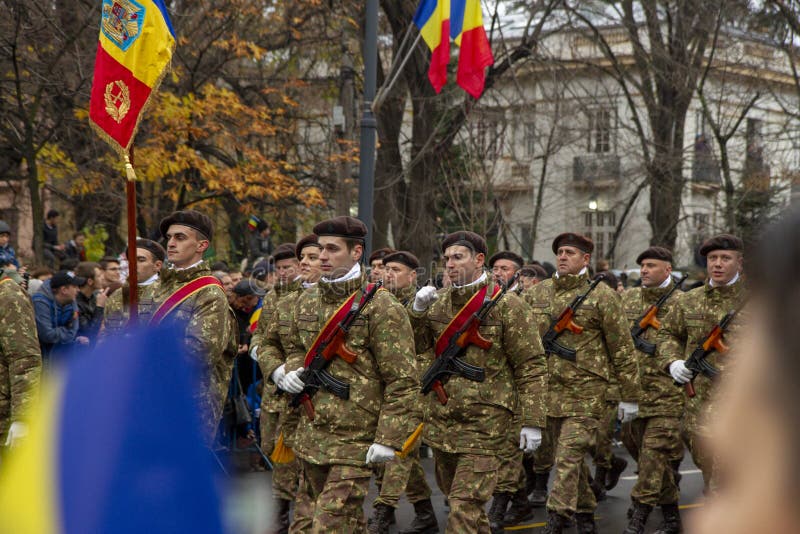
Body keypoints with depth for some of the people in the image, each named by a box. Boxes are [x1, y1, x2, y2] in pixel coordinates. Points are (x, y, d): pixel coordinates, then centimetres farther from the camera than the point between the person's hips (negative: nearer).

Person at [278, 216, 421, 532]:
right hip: (310, 435, 7)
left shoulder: (380, 308, -12)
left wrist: (389, 439, -18)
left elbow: (401, 381, -13)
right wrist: (291, 370, 3)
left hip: (354, 442, -7)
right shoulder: (307, 301, 9)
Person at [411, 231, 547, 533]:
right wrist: (418, 311, -10)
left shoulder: (506, 305, -8)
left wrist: (532, 422, -12)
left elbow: (531, 366, -8)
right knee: (452, 495, 18)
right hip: (440, 420, 6)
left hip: (484, 423, -6)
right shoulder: (438, 301, 8)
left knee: (465, 506, -12)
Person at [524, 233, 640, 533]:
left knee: (569, 458, -11)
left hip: (585, 393, -5)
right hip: (546, 391, 5)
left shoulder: (602, 296, -3)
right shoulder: (535, 294, 9)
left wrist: (629, 396, -1)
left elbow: (622, 348, -1)